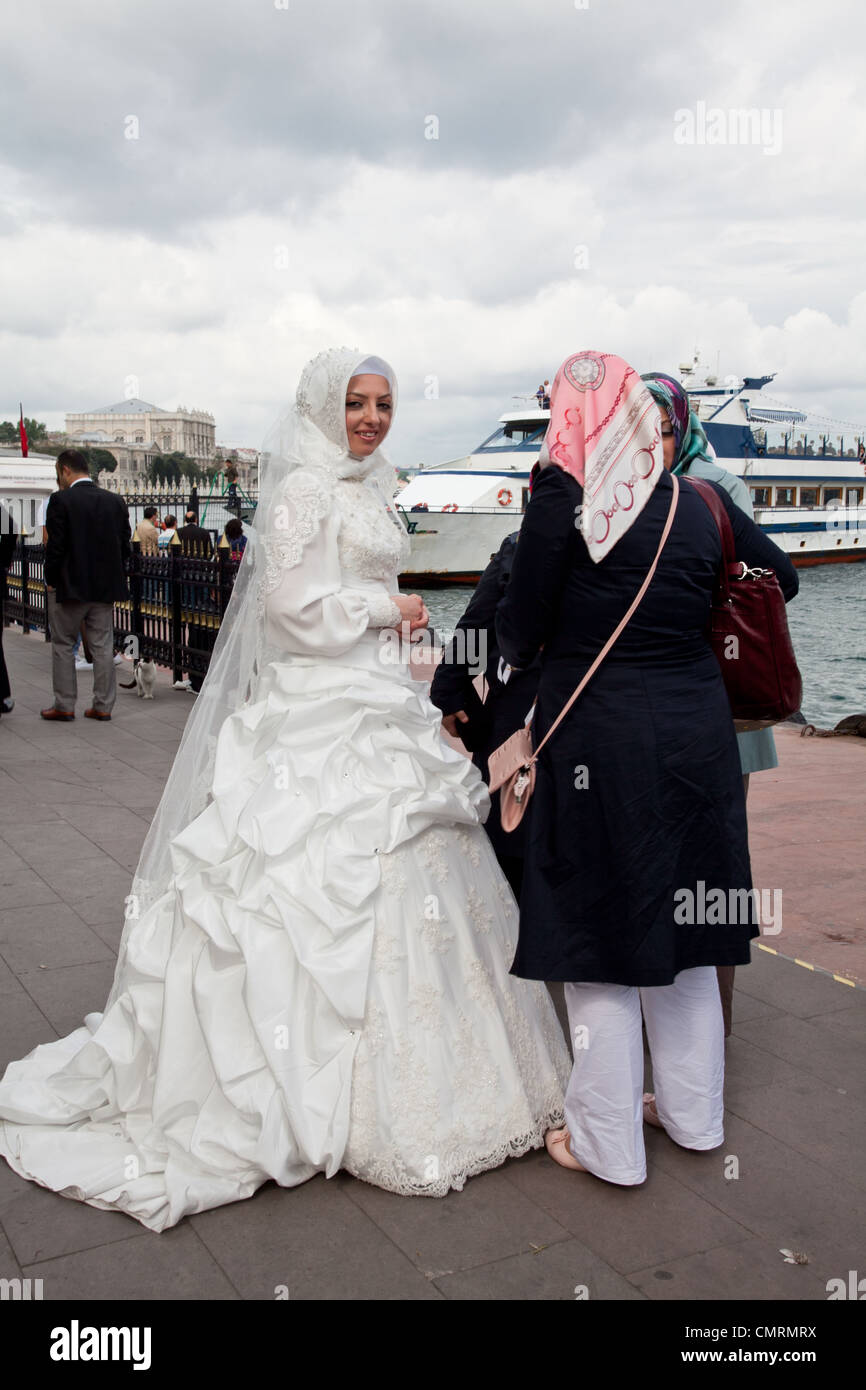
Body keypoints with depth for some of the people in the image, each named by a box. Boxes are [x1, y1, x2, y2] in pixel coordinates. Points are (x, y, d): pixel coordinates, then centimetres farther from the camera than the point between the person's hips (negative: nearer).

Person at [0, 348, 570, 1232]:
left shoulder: (366, 490, 19)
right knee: (336, 878, -7)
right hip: (321, 718, -9)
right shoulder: (303, 490, -10)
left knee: (397, 874, 10)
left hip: (377, 709, 9)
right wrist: (387, 607, -8)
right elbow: (294, 605, -17)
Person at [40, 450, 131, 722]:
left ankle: (64, 705, 11)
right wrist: (115, 578, 13)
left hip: (68, 587, -4)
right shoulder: (115, 501, 4)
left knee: (63, 645, 8)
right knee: (103, 646, 8)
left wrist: (51, 581, -3)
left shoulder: (61, 500, -11)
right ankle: (103, 705, 11)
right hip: (105, 587, 4)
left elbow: (55, 545, -13)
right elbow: (125, 545, 6)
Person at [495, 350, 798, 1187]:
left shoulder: (563, 497, -13)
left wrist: (516, 648, 13)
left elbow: (520, 632, -10)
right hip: (694, 733, 5)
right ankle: (691, 1112, 35)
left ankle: (607, 1144, 20)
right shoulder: (701, 503, 3)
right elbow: (782, 579, 16)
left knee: (598, 934, 7)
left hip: (597, 738, -5)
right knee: (679, 927, 19)